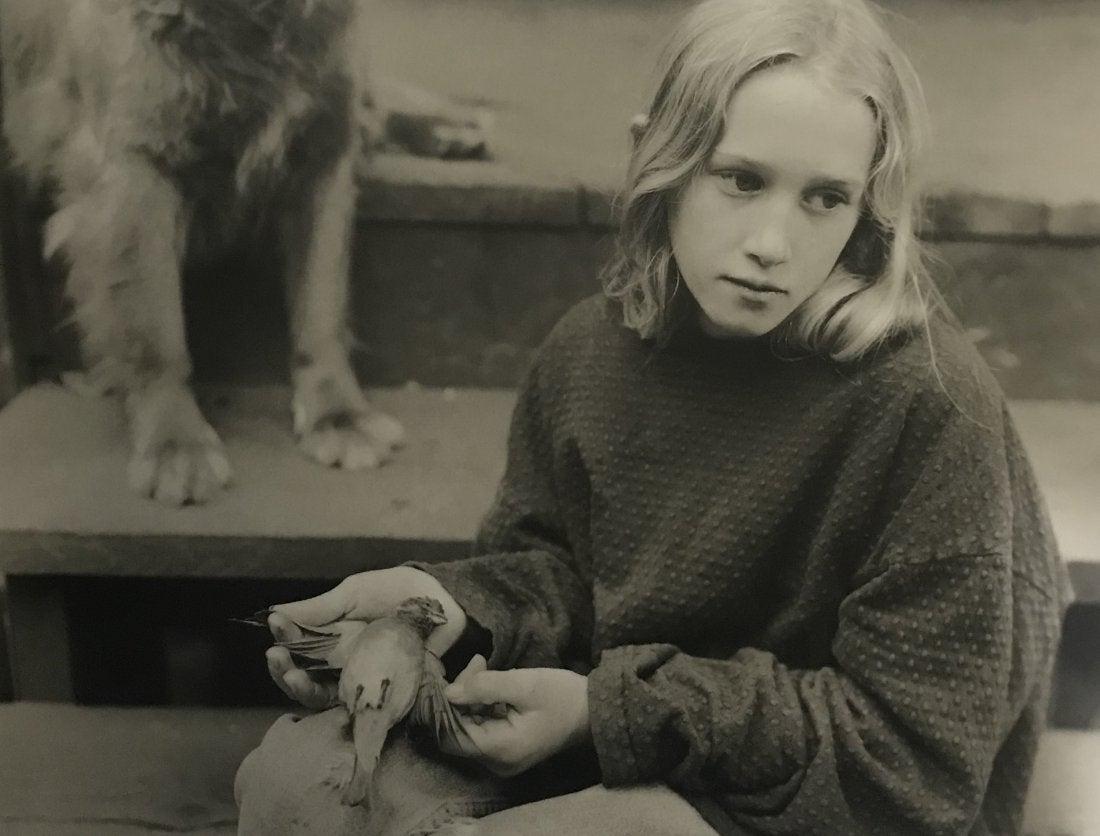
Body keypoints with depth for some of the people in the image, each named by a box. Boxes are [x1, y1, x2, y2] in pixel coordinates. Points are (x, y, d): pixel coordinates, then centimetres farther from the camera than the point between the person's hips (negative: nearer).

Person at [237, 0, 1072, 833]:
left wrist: (608, 709, -24)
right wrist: (453, 600, -19)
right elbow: (555, 568, 5)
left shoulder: (926, 406, -24)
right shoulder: (591, 348, -7)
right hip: (618, 759, 5)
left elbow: (915, 756, -20)